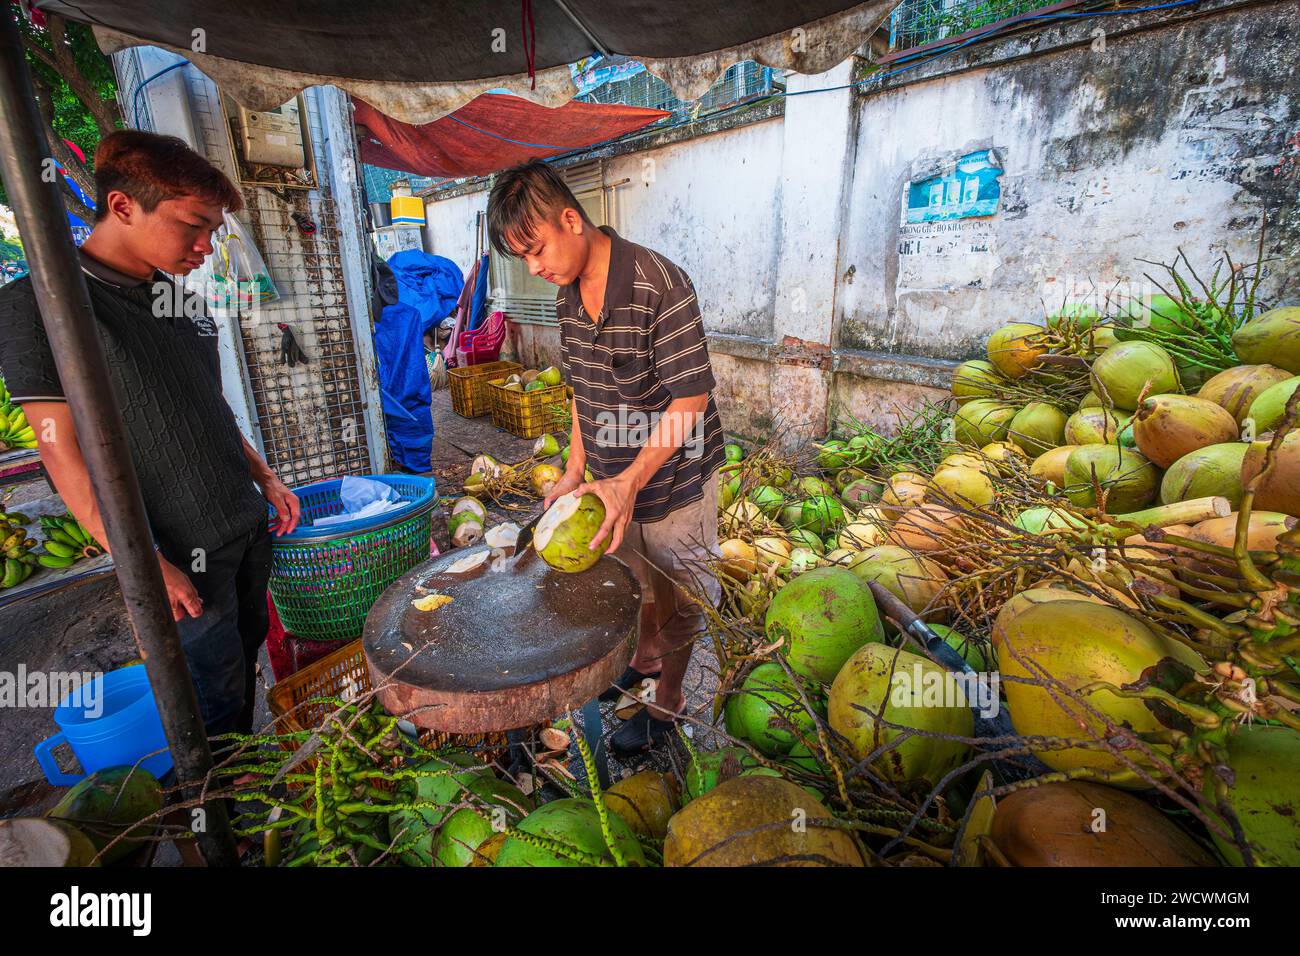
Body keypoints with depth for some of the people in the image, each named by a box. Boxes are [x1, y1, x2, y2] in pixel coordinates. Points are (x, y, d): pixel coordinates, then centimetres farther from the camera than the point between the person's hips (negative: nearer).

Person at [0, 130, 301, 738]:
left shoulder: (183, 300, 9)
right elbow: (64, 455, -14)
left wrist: (266, 479, 14)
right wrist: (148, 566, -18)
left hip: (250, 527, 7)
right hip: (185, 551, -6)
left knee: (246, 659, 18)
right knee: (216, 699, 5)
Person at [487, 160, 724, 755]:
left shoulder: (659, 285, -22)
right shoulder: (567, 298, 2)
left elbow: (691, 398, -23)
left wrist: (629, 481, -28)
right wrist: (574, 473, 3)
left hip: (673, 482, -6)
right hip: (614, 481, 7)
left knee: (676, 596, 12)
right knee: (636, 580, 25)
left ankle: (667, 703, 35)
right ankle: (645, 657, 52)